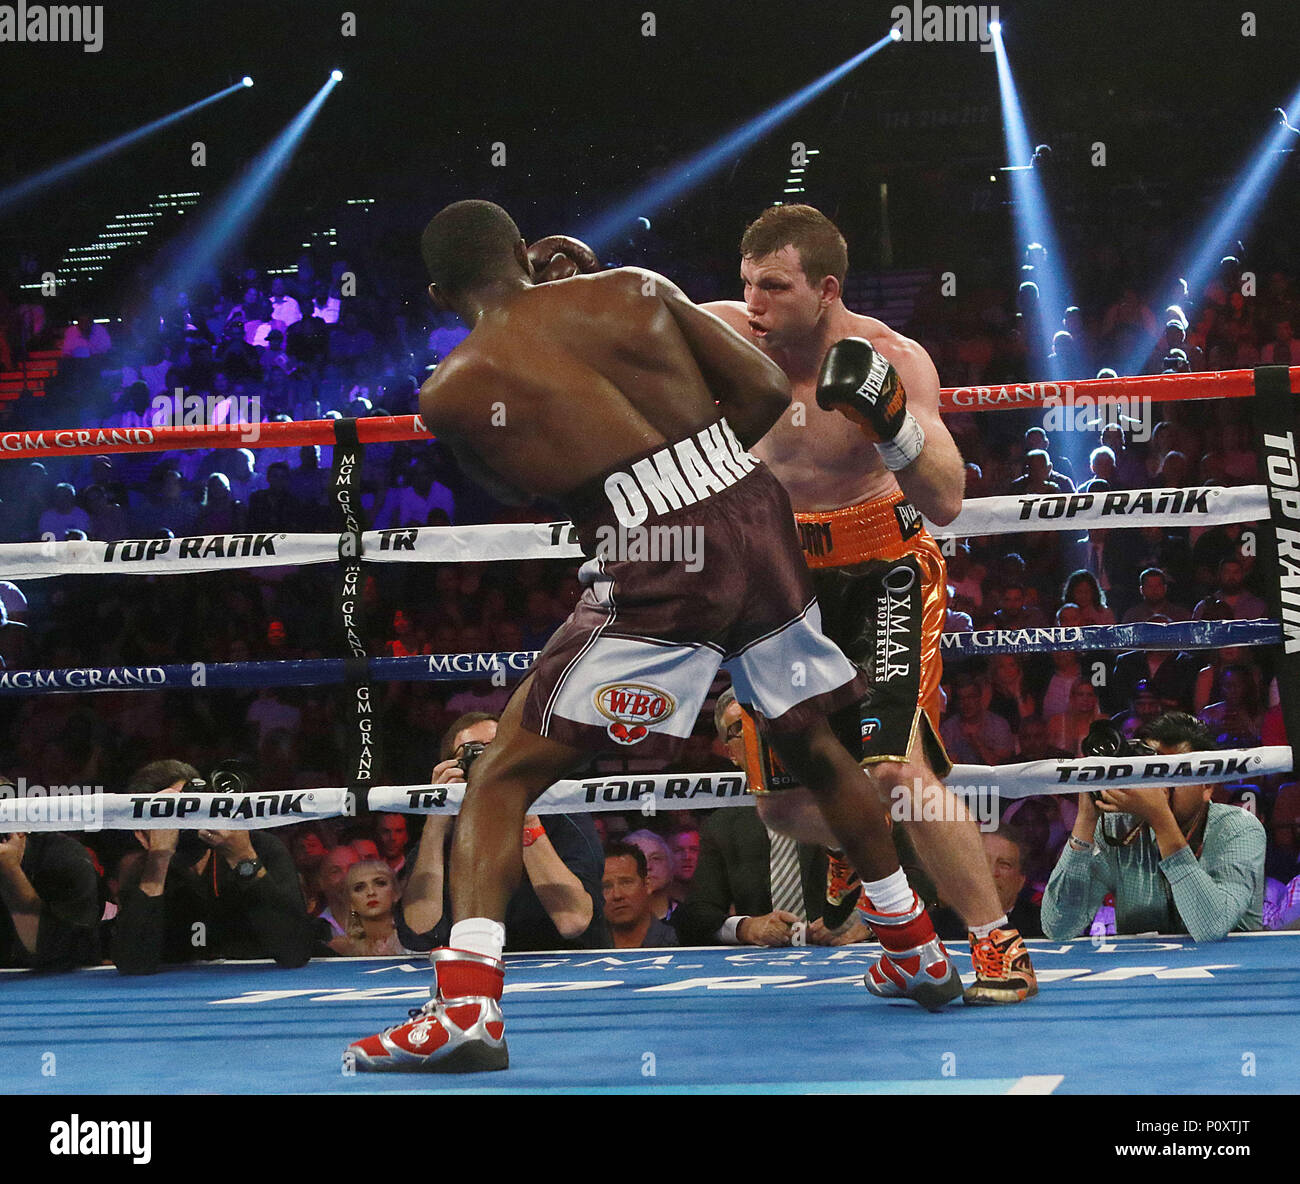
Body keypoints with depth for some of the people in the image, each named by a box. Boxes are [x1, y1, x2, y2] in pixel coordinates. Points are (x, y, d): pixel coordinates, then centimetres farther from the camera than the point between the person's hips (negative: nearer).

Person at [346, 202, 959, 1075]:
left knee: (505, 776, 3)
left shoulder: (451, 394, 1)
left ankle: (468, 1004, -12)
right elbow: (765, 390, 7)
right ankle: (919, 954, 37)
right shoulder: (635, 292, 8)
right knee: (814, 746, 26)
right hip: (755, 508, 5)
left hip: (657, 559, -4)